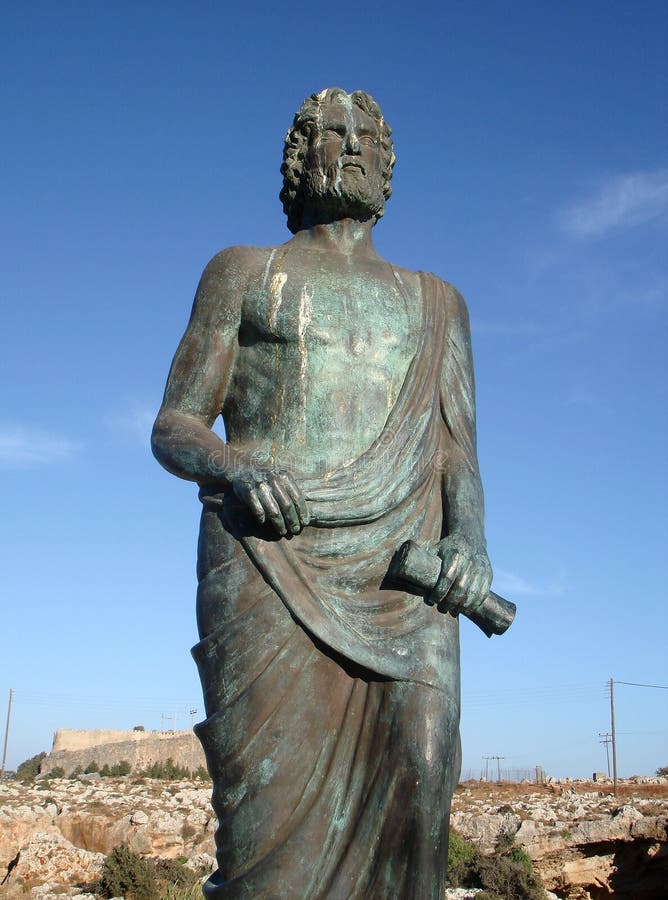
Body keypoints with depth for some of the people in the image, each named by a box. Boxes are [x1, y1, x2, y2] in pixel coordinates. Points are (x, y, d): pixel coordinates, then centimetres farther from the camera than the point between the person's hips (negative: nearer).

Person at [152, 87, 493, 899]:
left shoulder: (435, 301, 25)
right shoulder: (242, 273, 20)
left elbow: (458, 451, 15)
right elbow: (173, 429, 11)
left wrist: (468, 537, -8)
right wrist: (237, 469, -13)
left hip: (402, 570, 2)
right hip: (268, 557, -1)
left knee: (416, 784, -14)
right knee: (270, 798, -13)